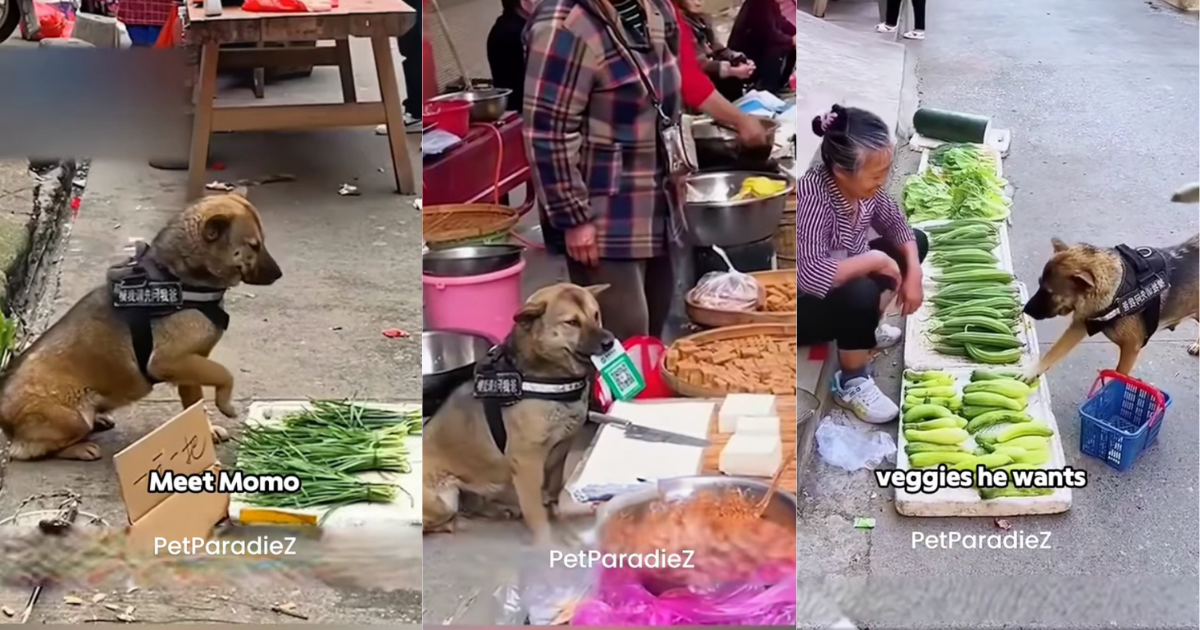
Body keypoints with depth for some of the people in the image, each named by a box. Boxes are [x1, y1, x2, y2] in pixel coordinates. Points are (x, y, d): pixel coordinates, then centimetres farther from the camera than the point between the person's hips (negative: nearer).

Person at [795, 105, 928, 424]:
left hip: (844, 279, 9)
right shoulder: (812, 197, -37)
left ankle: (864, 327, 18)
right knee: (861, 294, -37)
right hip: (806, 303, -9)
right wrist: (876, 259, -33)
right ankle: (851, 385, -13)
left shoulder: (862, 184, -13)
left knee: (917, 241, 9)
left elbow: (895, 223, 4)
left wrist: (913, 273, -12)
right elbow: (809, 274, -47)